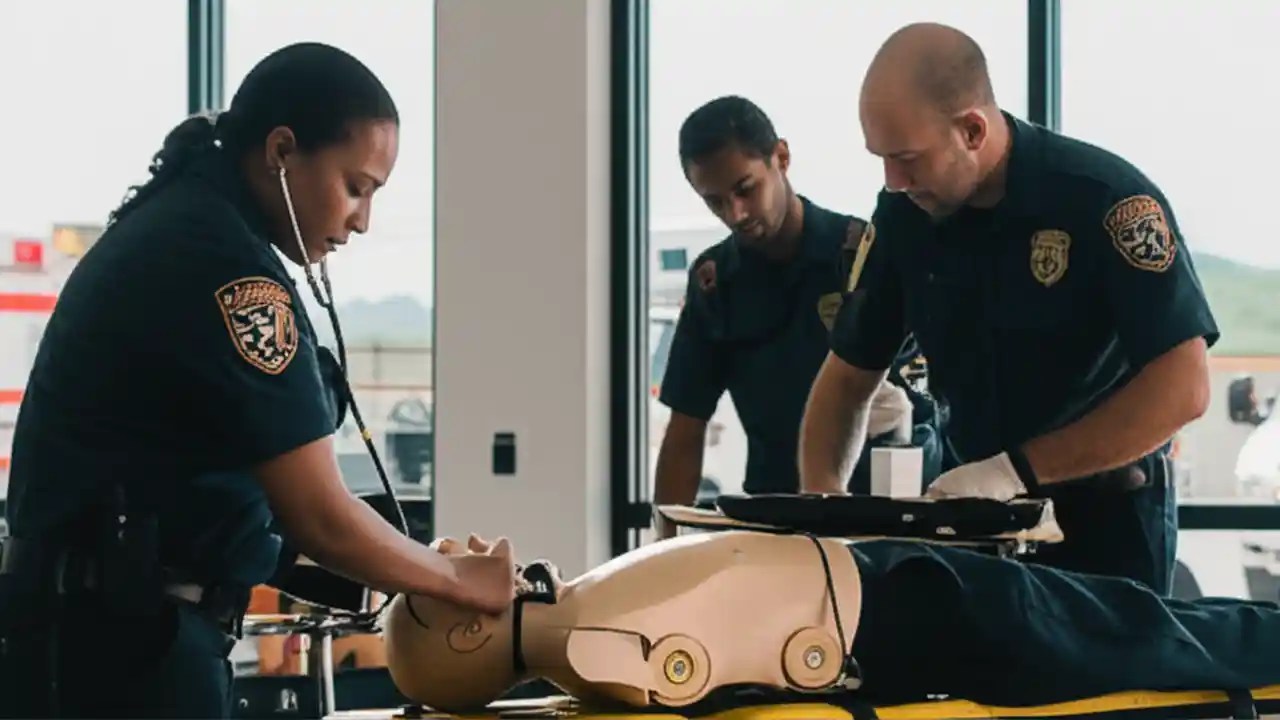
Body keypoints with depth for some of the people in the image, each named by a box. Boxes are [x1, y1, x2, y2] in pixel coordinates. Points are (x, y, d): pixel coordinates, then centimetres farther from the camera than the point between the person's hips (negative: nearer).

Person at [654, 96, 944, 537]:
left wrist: (907, 406, -22)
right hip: (773, 507, 2)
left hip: (886, 497, -2)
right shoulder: (712, 282, 6)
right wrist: (666, 542, -3)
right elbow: (686, 429, 7)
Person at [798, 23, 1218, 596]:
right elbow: (848, 376, 5)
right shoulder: (902, 215, -5)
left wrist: (1016, 469, -28)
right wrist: (821, 495, -13)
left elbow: (1183, 389, -24)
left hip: (1105, 516, -4)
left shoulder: (1105, 198, -21)